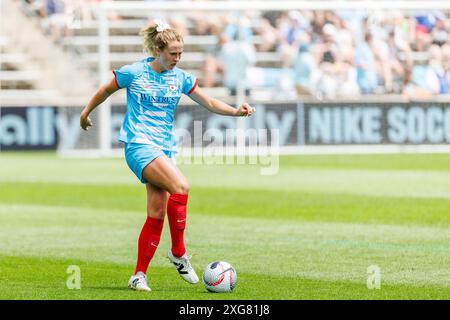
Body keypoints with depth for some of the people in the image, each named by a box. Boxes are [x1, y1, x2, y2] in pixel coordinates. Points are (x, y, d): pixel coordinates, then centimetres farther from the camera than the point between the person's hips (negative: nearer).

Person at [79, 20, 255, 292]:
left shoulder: (180, 78, 7)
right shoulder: (133, 73, -4)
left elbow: (210, 103, 9)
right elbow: (106, 90, 12)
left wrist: (236, 111, -7)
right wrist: (86, 112, 23)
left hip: (165, 148, 5)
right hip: (139, 144, -5)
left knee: (157, 213, -2)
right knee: (180, 186, -26)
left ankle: (140, 275, 7)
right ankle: (179, 252, -14)